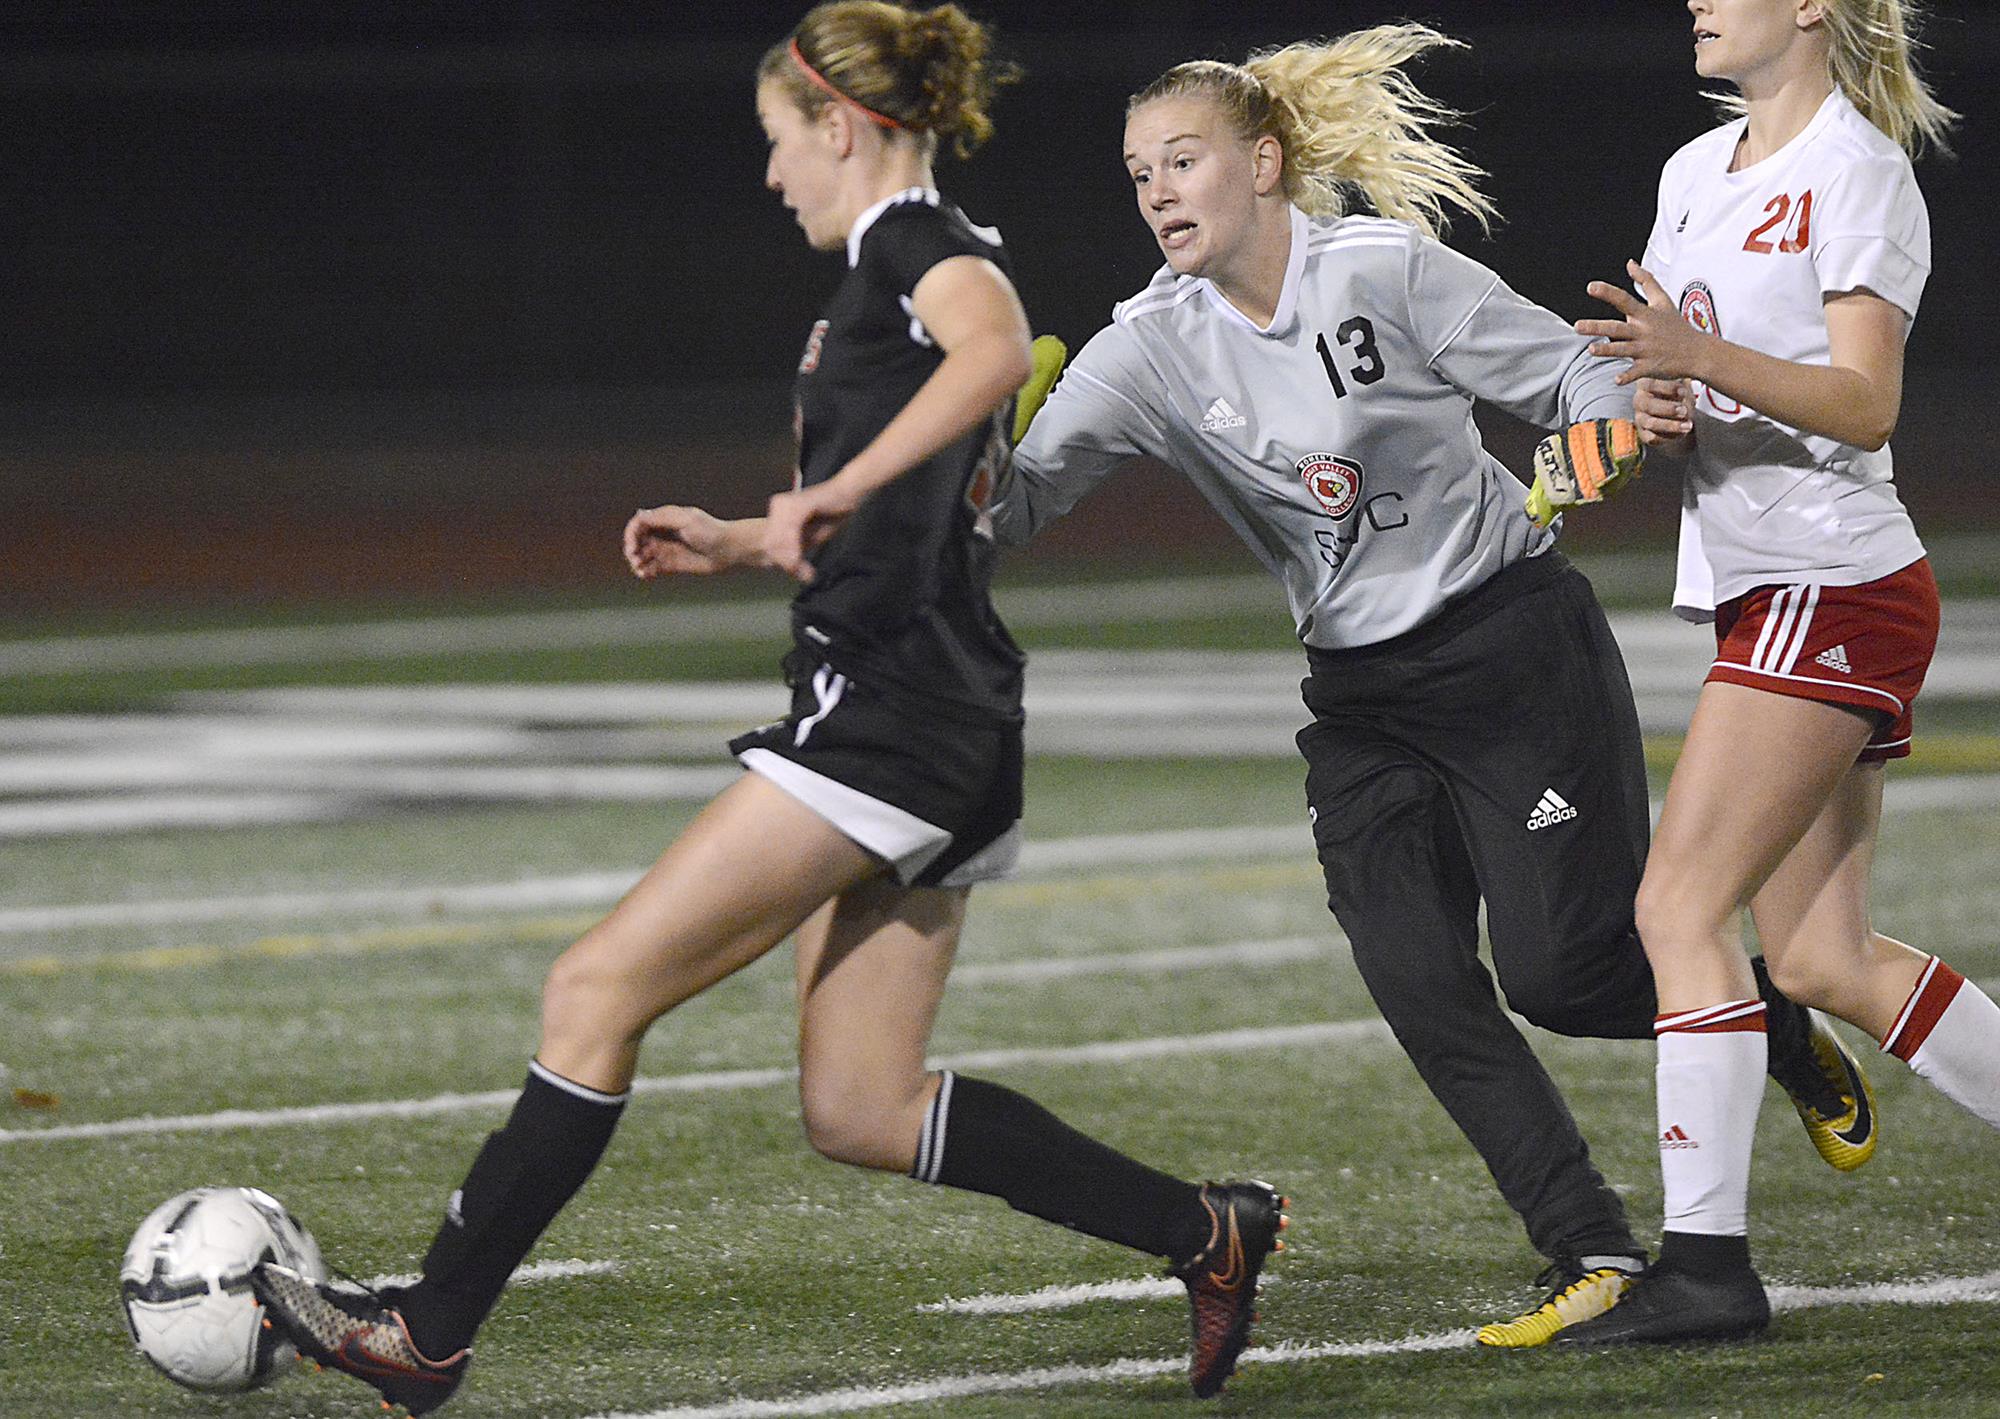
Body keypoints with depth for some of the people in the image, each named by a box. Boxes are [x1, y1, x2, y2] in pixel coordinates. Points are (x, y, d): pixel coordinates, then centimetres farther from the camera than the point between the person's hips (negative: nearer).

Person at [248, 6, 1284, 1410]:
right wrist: (737, 542, 28)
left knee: (600, 988, -8)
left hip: (890, 715, -10)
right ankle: (1202, 1229, 11)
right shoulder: (897, 261, 22)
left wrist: (834, 490, -39)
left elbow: (997, 348, -33)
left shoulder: (919, 241, -8)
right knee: (861, 1108, 10)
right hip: (935, 740, 10)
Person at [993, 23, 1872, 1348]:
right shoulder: (1155, 346, -2)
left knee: (1563, 972, -8)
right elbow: (1019, 492, -10)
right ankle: (1596, 1258, -2)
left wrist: (1616, 418, -28)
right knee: (1420, 987, -9)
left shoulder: (1385, 271, -13)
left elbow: (1567, 370, -7)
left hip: (1517, 642, -5)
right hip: (1364, 701, 5)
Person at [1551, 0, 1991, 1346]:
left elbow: (1865, 404, -19)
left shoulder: (1859, 172, -10)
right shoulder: (1696, 173, 16)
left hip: (1833, 590, -9)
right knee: (1823, 959, 7)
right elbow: (1673, 373, 21)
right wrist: (1655, 399, -3)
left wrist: (1703, 356, -32)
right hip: (1764, 591, 9)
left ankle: (1707, 1259, -14)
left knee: (1680, 908, -14)